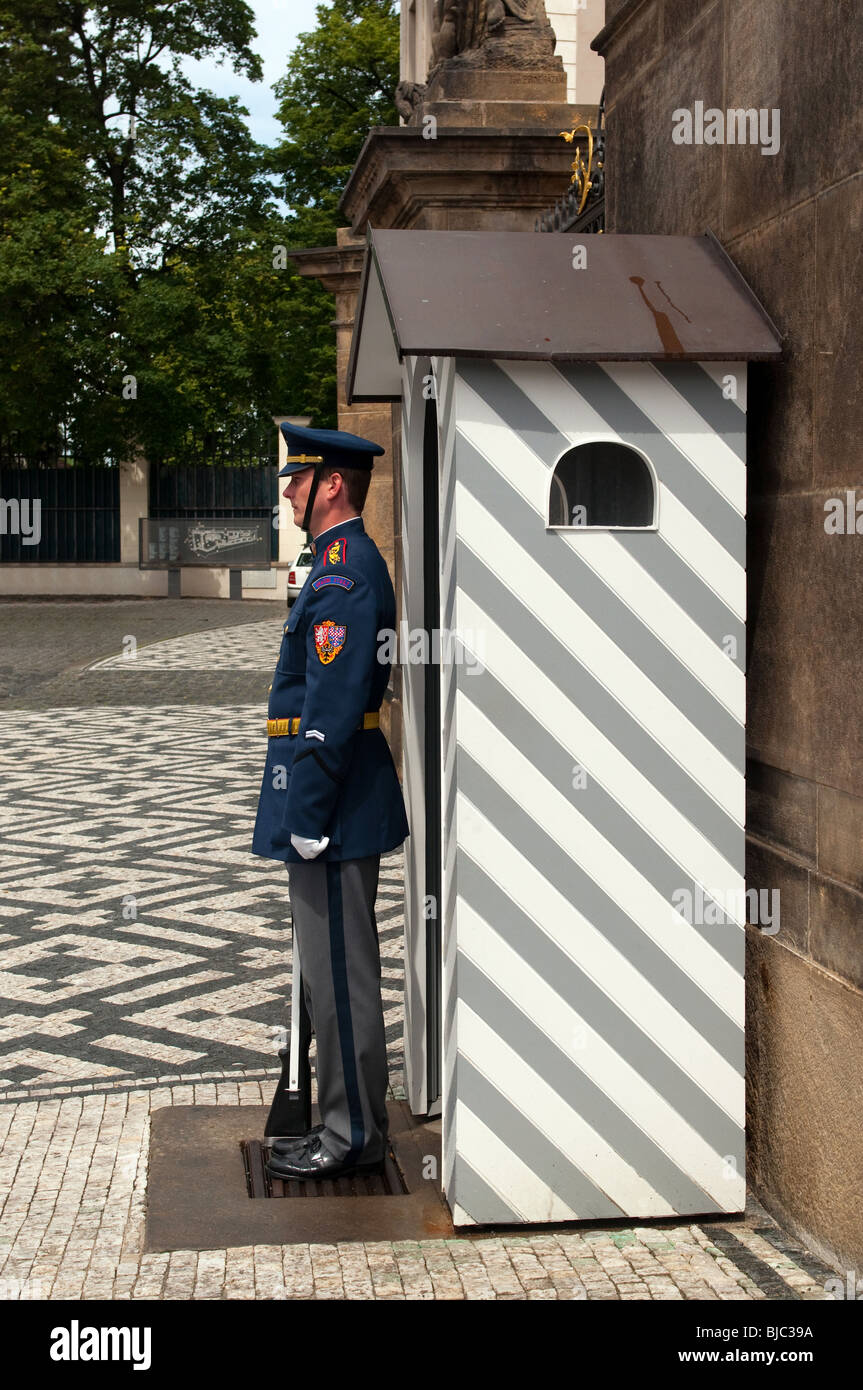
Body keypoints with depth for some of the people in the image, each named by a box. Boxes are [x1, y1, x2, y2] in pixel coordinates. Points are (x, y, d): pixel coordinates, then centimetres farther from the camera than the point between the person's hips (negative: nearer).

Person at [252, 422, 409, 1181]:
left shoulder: (345, 569, -17)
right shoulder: (346, 562, 17)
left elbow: (333, 703, -23)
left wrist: (307, 813, -22)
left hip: (333, 803, -11)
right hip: (339, 804, 11)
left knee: (339, 973, -3)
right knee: (332, 970, 16)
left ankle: (355, 1136, 7)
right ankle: (345, 1124, 26)